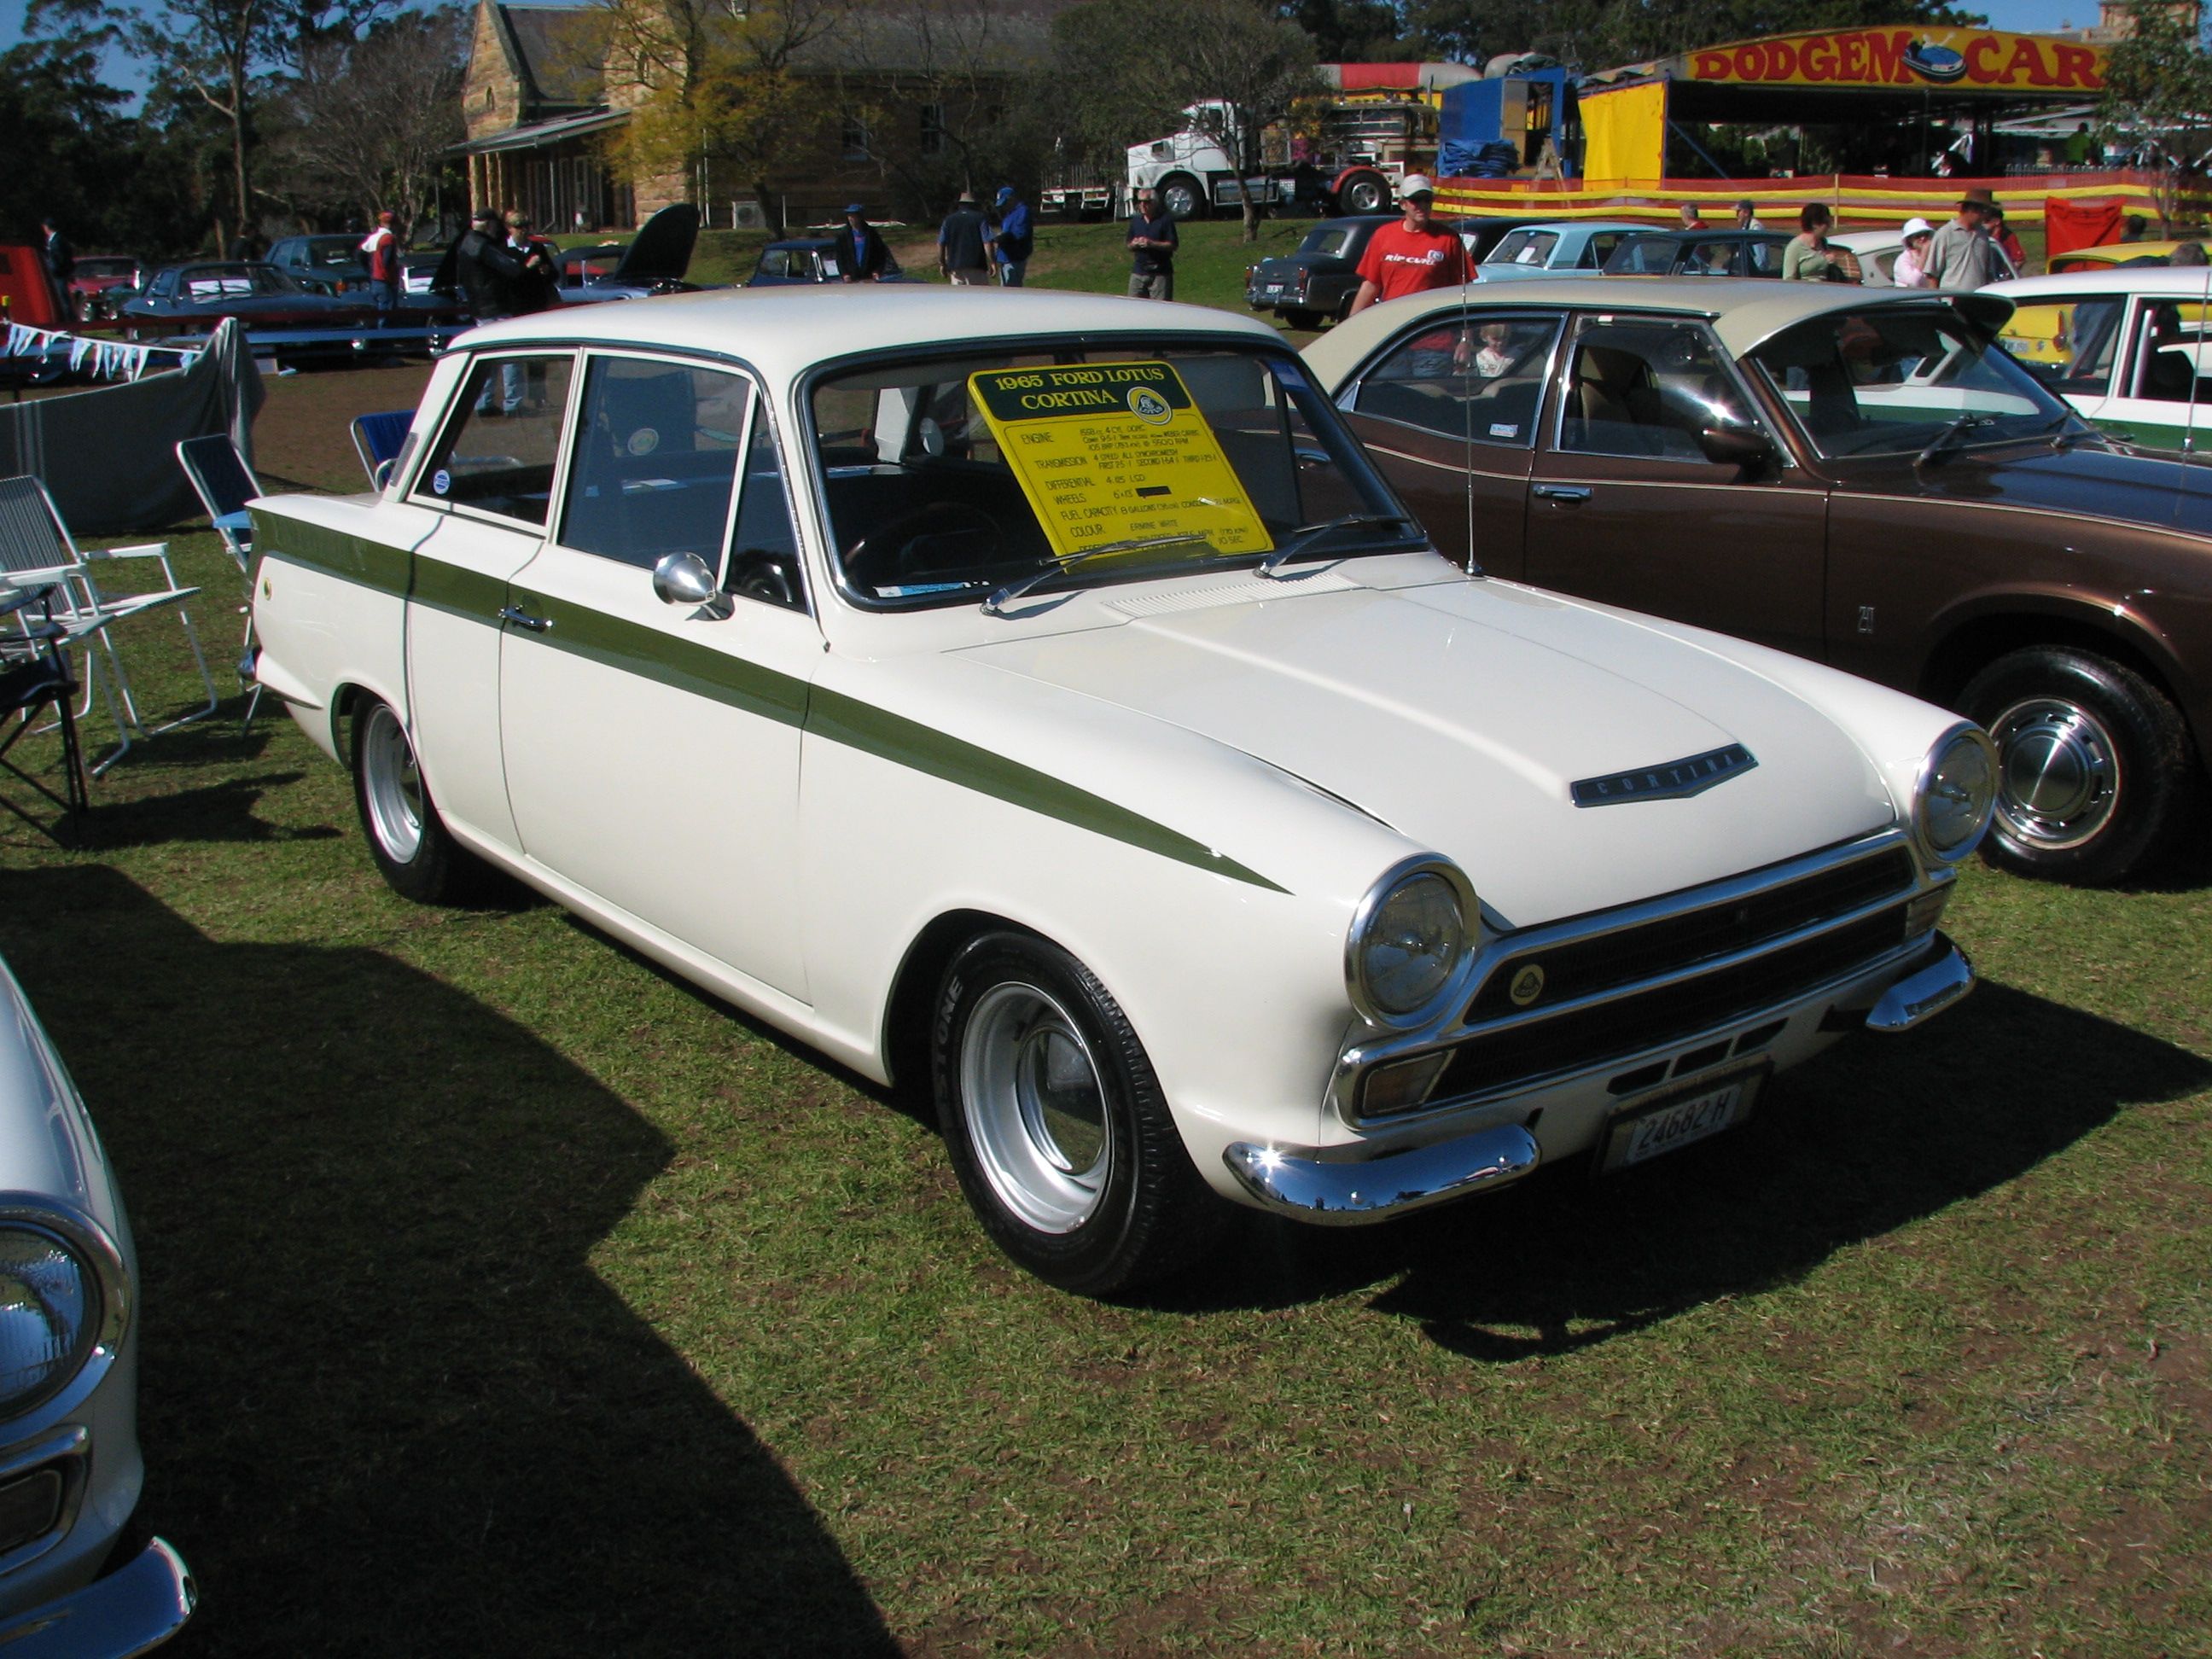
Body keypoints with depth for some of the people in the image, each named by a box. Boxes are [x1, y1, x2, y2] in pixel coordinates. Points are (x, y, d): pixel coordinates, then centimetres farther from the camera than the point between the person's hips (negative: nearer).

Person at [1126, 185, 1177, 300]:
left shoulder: (1165, 219, -3)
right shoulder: (1136, 220, 12)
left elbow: (1173, 245, -8)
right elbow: (1129, 246, 18)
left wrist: (1152, 244, -18)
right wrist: (1134, 244, -7)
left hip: (1160, 273, -5)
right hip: (1138, 272, 5)